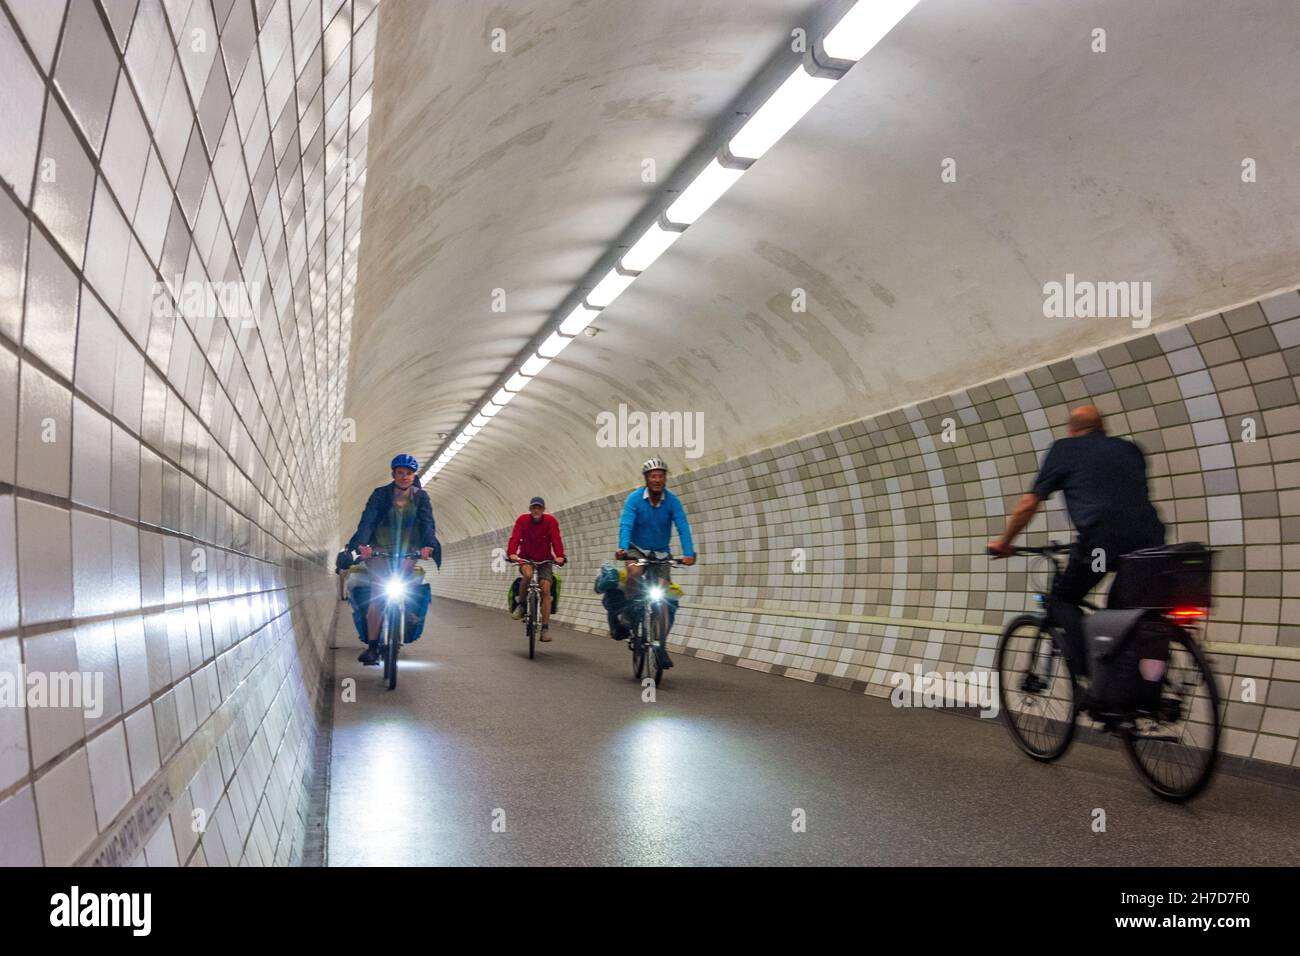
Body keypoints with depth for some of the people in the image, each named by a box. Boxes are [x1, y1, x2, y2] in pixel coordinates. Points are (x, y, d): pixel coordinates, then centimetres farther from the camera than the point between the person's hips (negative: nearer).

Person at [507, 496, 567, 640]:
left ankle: (546, 626, -8)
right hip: (526, 558, 0)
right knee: (527, 574, -33)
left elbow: (556, 539, -21)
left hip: (544, 560, 1)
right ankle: (520, 604, -8)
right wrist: (512, 553, -40)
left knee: (546, 590, -12)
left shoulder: (550, 521, -11)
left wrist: (559, 556, -38)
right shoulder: (522, 520, -11)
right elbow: (515, 538, -21)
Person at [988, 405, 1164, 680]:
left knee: (1062, 601, 14)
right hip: (1149, 538, 5)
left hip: (1102, 536, -5)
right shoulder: (1129, 448, 27)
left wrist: (1004, 542, 27)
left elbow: (1028, 505, 14)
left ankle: (1090, 670, -4)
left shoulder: (1065, 448, 15)